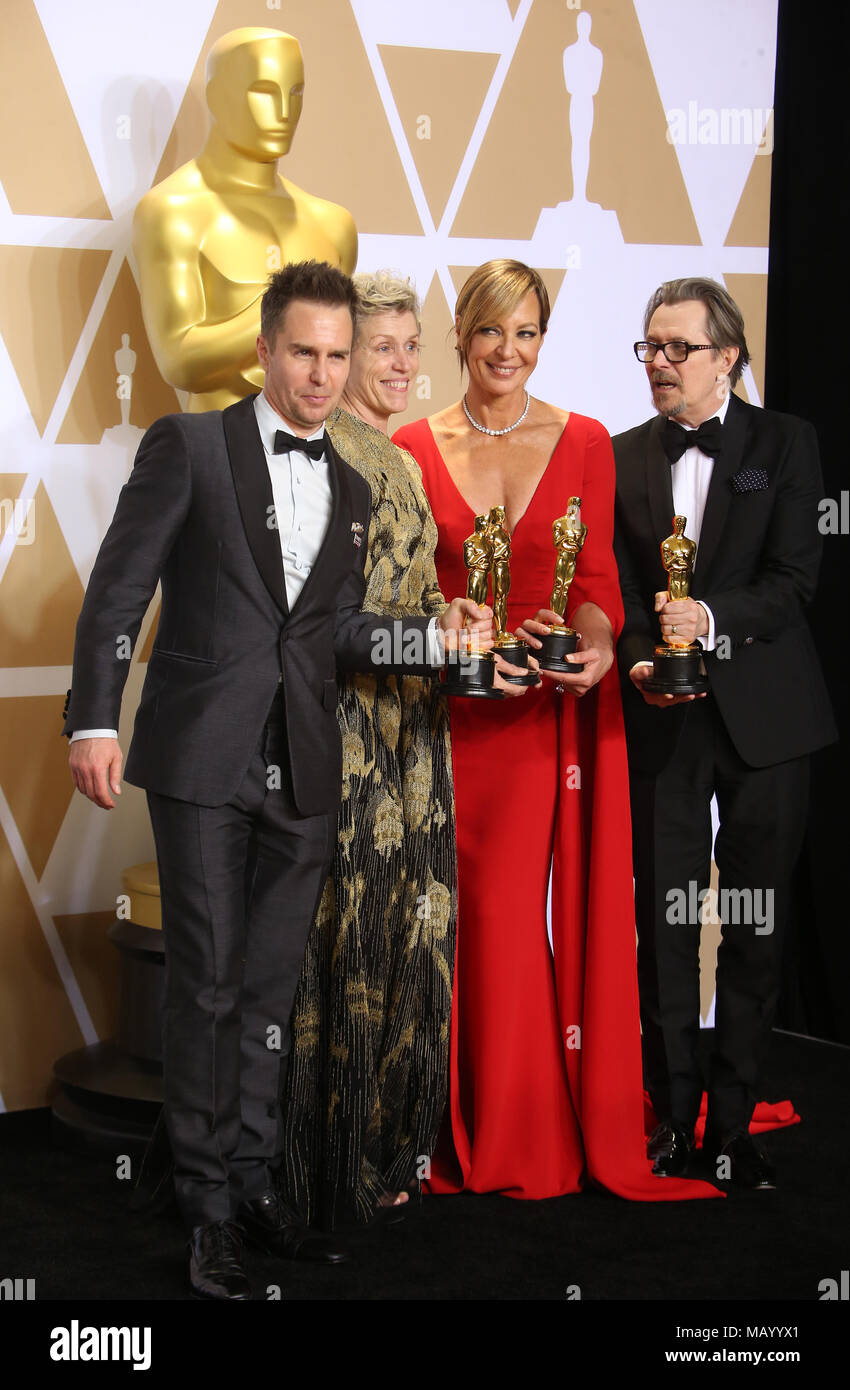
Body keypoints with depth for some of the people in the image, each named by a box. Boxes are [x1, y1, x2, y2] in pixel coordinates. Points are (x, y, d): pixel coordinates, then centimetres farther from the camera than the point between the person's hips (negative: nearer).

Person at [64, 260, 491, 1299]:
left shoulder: (351, 490, 15)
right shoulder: (188, 447, -1)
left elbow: (335, 629, 12)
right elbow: (117, 590, -5)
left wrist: (432, 637, -4)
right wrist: (94, 719, -13)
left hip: (303, 769, 5)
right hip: (204, 757, -5)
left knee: (271, 987, 10)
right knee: (205, 984, -1)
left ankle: (255, 1183, 22)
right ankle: (209, 1209, 10)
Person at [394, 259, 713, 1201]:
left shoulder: (584, 442, 4)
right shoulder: (414, 446, 4)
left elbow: (596, 576, 0)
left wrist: (595, 646, -21)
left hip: (545, 710, 0)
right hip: (446, 709, 1)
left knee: (517, 910, 1)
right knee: (460, 911, 3)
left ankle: (527, 1134, 18)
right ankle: (460, 1133, 18)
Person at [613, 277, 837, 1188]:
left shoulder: (784, 443, 2)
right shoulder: (624, 456, 9)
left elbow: (795, 577, -5)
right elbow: (618, 588, 6)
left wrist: (712, 620, -21)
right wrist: (643, 657, -12)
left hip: (762, 714, -1)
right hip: (663, 718, 2)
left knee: (755, 925, 3)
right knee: (663, 920, 3)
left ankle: (732, 1124, 14)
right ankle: (672, 1119, 14)